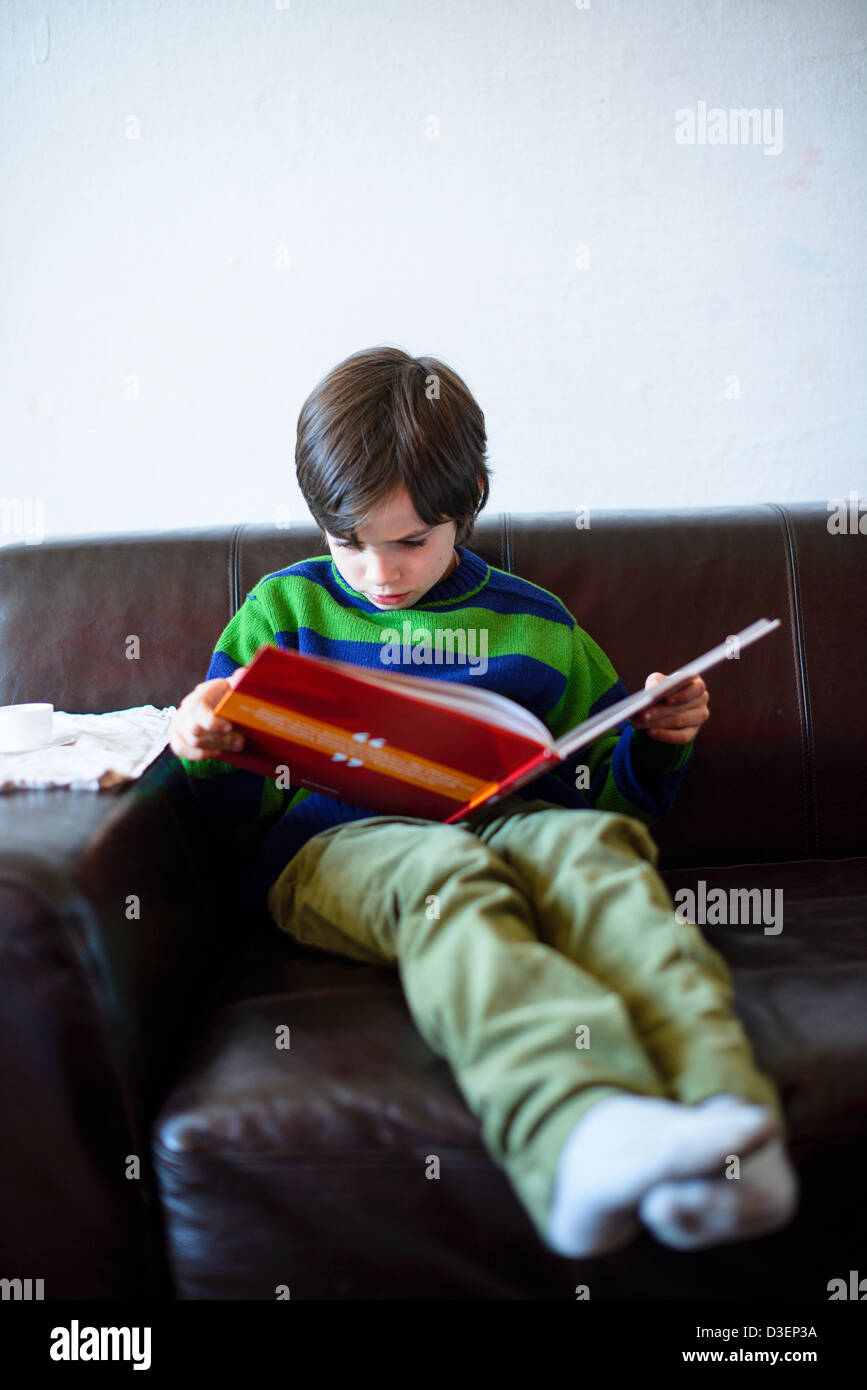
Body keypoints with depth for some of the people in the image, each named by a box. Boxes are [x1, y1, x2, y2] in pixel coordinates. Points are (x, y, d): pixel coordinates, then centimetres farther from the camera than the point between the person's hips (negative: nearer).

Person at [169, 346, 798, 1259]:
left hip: (505, 823, 2)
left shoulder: (535, 626, 19)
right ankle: (580, 1129, -63)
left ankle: (723, 1110, -55)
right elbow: (240, 799, 18)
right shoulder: (283, 610, 18)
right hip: (334, 841, -1)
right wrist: (209, 752, -5)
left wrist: (659, 744, 2)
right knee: (444, 874, -37)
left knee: (596, 843, -33)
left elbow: (611, 791, 24)